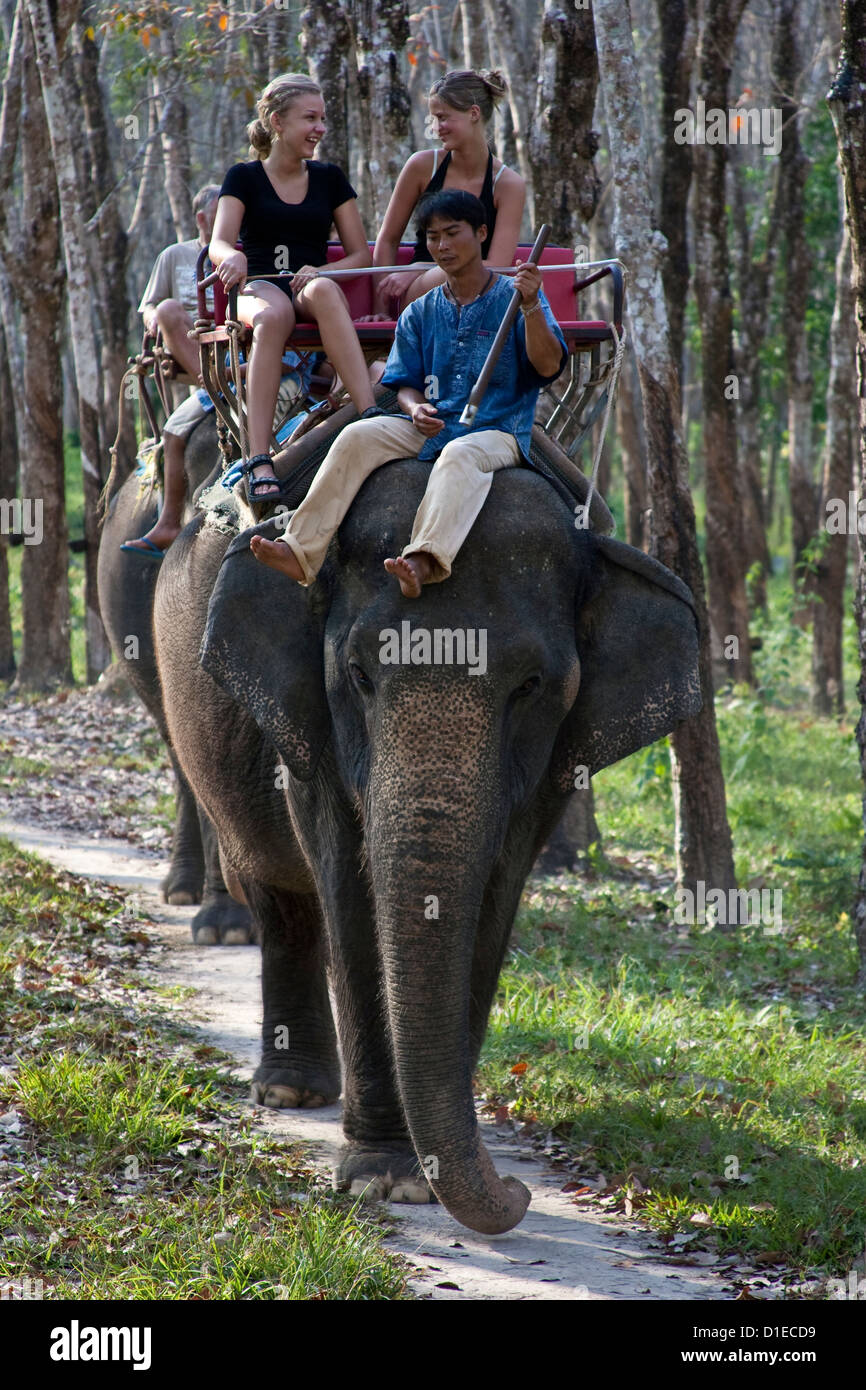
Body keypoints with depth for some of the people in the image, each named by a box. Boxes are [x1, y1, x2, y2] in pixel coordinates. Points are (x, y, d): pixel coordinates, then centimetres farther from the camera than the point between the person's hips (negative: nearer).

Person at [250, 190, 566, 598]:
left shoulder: (514, 297, 5)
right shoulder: (420, 314, 18)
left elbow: (548, 365, -9)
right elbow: (405, 384, 14)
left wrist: (530, 304, -24)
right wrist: (415, 409, -10)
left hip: (497, 431, -4)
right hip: (431, 427, 4)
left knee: (460, 455, -39)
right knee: (357, 436, -21)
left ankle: (424, 562, -62)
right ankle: (300, 552, -33)